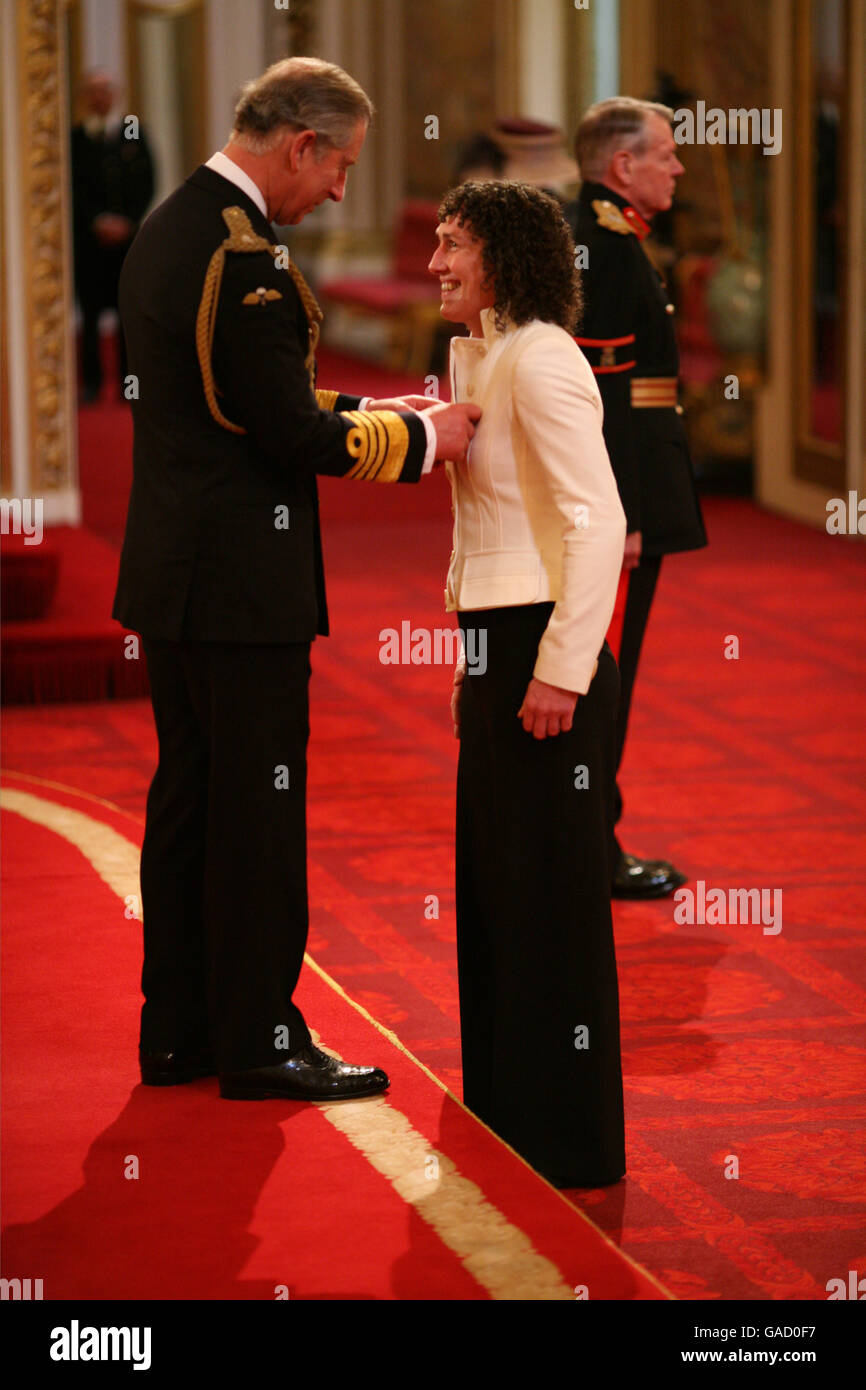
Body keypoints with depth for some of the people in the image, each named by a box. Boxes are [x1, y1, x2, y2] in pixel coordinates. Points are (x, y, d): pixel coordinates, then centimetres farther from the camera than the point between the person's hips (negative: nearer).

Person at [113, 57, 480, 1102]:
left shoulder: (167, 230, 11)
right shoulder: (244, 259, -20)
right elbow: (294, 434, -20)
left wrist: (366, 414, 14)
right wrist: (420, 436, -6)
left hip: (173, 575, 10)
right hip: (241, 582, -10)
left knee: (186, 799, 15)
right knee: (258, 812, 0)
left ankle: (177, 1029, 24)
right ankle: (258, 1043, 8)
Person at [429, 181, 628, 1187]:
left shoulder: (539, 358, -14)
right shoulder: (478, 359, 15)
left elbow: (598, 520, -20)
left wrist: (561, 670, -22)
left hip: (547, 650, -10)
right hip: (498, 647, 10)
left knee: (551, 893, -2)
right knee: (492, 887, 14)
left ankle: (570, 1143, 7)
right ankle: (508, 1118, 25)